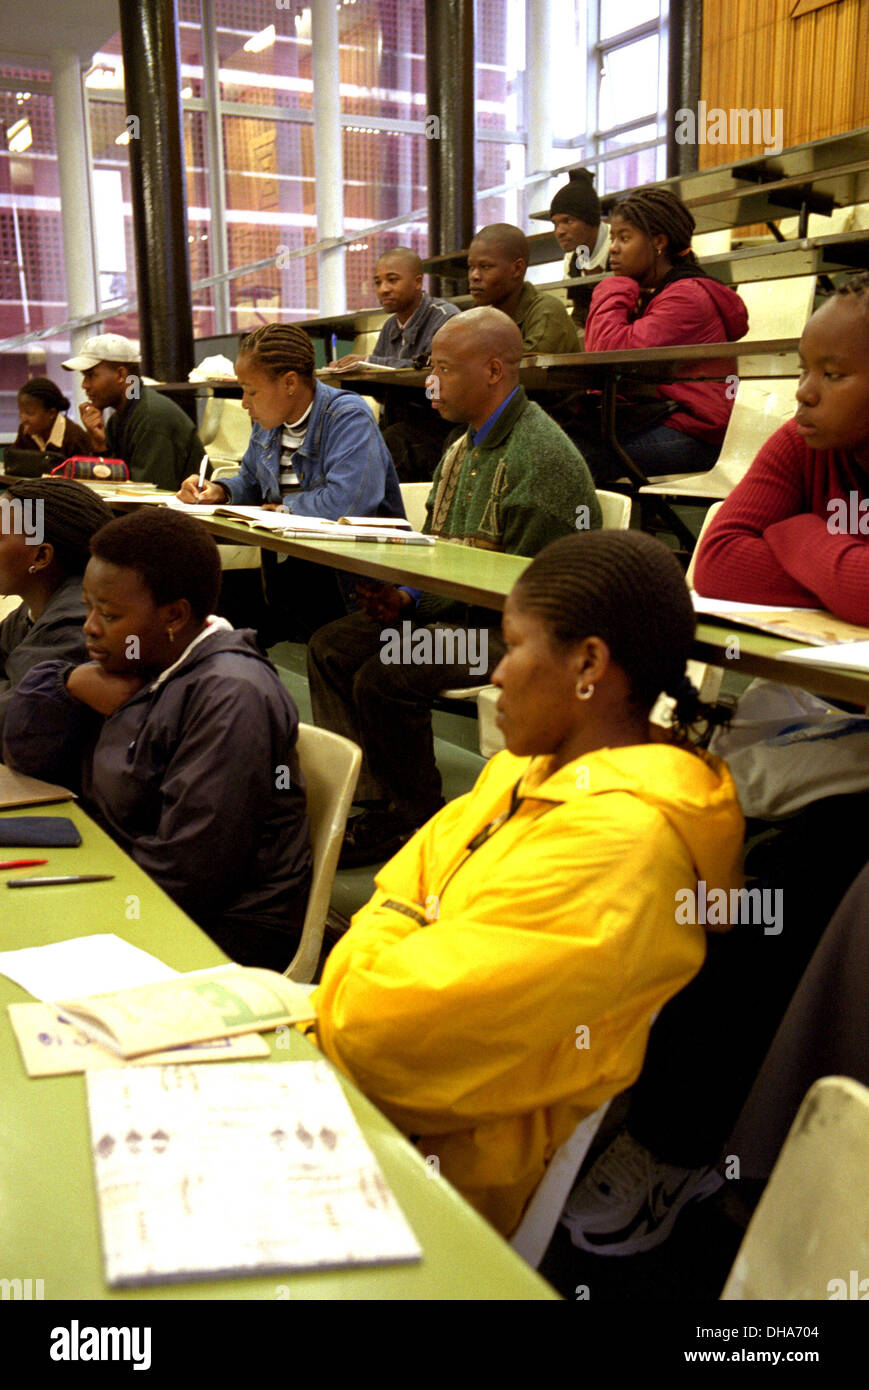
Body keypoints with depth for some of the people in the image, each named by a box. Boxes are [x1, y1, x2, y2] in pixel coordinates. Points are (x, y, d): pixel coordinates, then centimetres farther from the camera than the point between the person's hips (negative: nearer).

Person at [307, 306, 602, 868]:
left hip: (516, 630, -10)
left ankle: (411, 820, -2)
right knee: (331, 647, -1)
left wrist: (416, 600, -20)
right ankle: (369, 797, 2)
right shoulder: (465, 446, 14)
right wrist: (401, 591, -2)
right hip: (449, 608, 10)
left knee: (384, 677, -24)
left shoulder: (542, 456, -18)